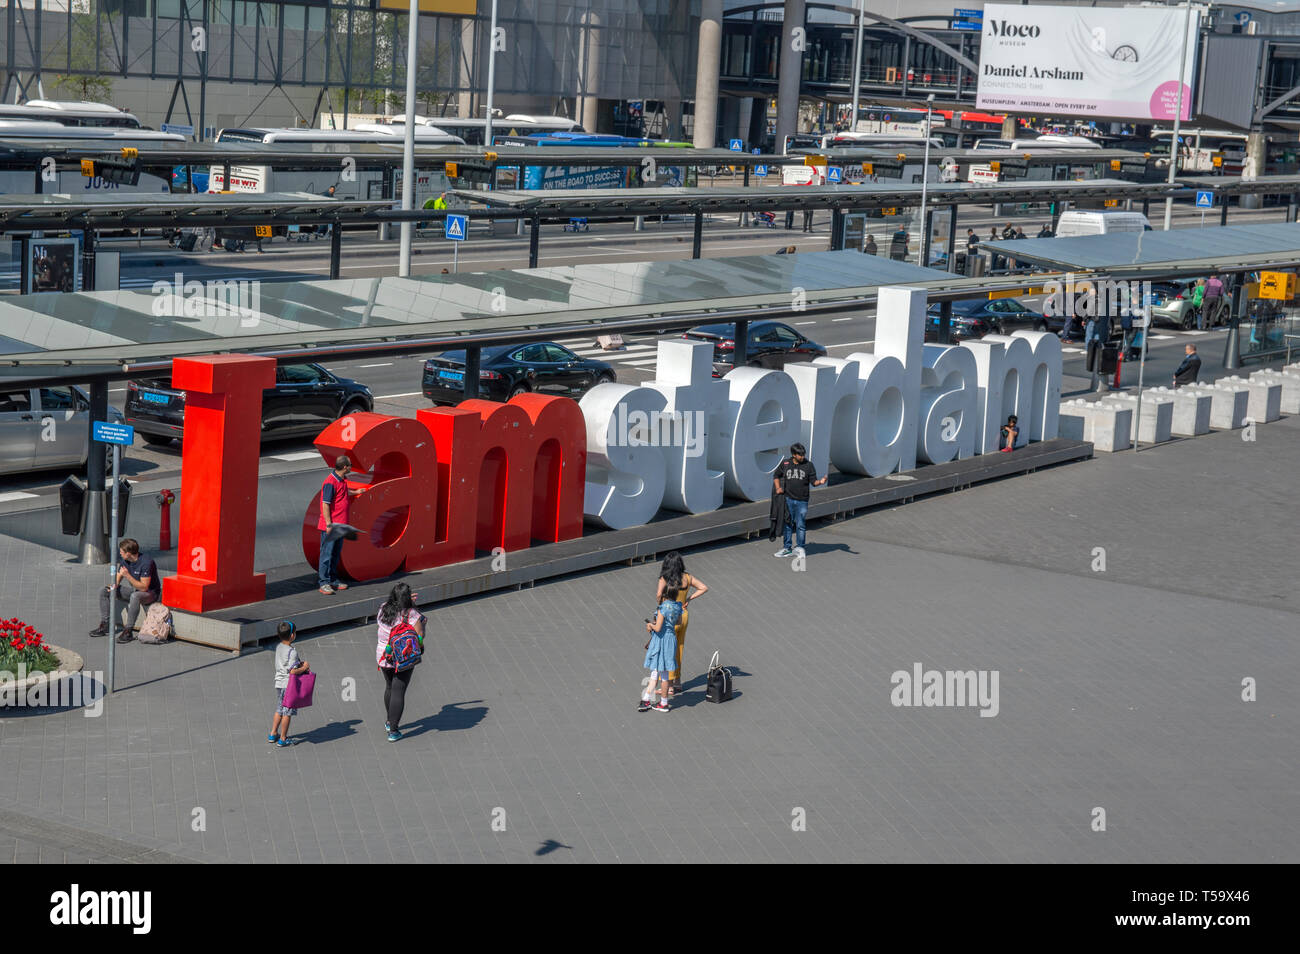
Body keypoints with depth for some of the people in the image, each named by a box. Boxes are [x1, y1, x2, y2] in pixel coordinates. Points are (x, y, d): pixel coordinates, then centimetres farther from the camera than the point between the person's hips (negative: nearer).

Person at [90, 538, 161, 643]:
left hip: (151, 593, -8)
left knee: (135, 596, -43)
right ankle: (103, 626, -2)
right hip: (134, 590, 8)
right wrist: (113, 586, -15)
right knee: (103, 591, 0)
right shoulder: (125, 561, -3)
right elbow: (117, 579, 8)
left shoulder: (146, 562, -27)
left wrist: (127, 575, -33)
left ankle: (128, 631, -36)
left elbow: (144, 587, -29)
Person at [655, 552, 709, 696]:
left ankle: (670, 686, 10)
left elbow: (659, 594, -33)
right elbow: (704, 588, 3)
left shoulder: (665, 579, -17)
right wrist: (689, 599, 3)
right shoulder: (687, 578, -1)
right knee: (678, 649, 20)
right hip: (684, 615, 6)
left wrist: (660, 605, -12)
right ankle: (677, 682, 31)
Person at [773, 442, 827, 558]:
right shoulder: (785, 463, 3)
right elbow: (776, 475, 16)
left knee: (800, 525, 1)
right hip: (788, 499, 1)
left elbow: (813, 481, 0)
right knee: (787, 523, 5)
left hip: (802, 501, -1)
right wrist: (778, 488, 1)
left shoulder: (808, 465, -1)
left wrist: (820, 482, -22)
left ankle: (800, 549, 12)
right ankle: (787, 549, 12)